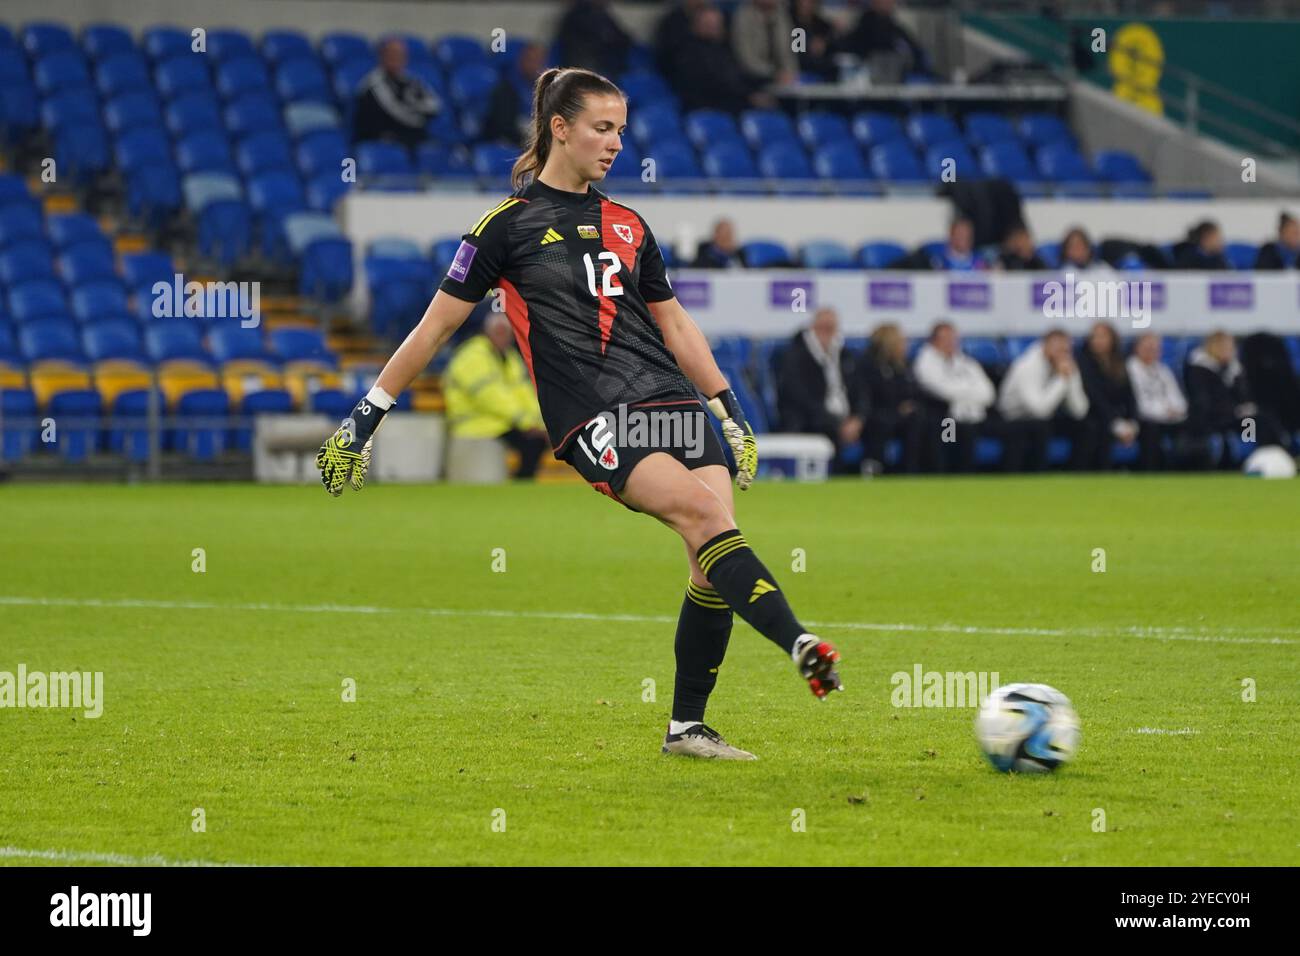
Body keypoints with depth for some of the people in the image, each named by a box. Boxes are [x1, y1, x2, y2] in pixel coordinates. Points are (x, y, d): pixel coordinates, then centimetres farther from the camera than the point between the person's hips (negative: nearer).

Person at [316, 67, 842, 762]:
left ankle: (686, 727, 3)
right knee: (704, 512, -28)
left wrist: (731, 410, 27)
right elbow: (436, 326, 8)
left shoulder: (628, 225, 20)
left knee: (713, 559, -9)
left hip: (673, 398, 6)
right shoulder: (509, 223, 5)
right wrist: (366, 417, 8)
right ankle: (800, 646, -41)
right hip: (592, 417, -6)